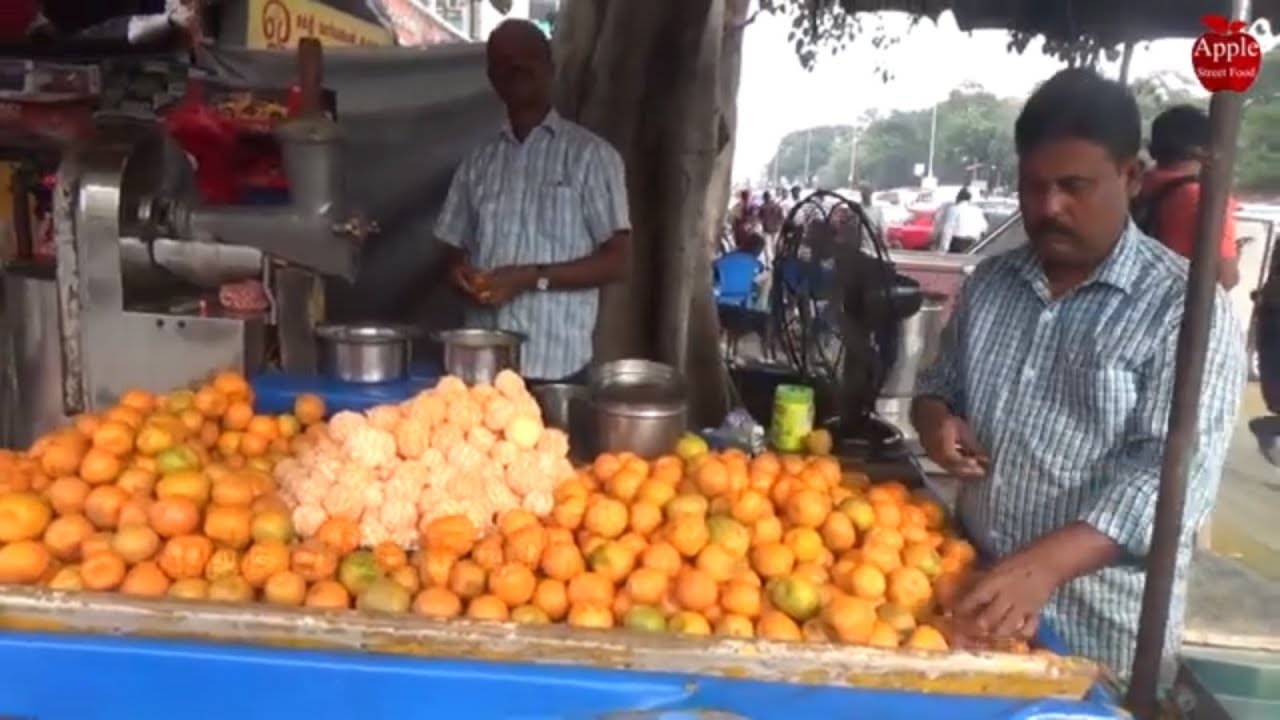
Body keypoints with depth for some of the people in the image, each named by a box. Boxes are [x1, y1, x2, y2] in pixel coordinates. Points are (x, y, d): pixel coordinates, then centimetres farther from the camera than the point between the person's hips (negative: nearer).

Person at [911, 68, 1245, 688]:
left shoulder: (1185, 306, -13)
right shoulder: (991, 282, 3)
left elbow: (1175, 471, -21)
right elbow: (941, 380, 15)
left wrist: (1044, 564, -33)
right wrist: (935, 417, -8)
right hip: (974, 589, 5)